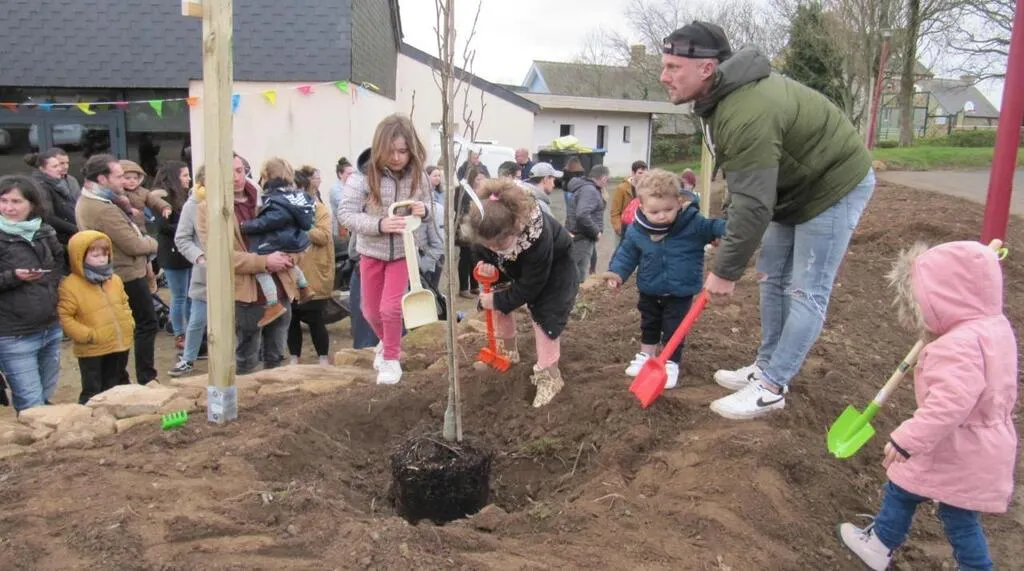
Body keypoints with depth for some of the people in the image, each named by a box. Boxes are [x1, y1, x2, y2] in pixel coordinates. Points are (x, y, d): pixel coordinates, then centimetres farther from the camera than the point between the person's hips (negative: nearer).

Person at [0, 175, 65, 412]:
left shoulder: (45, 232, 6)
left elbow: (60, 266, 21)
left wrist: (56, 287, 6)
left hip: (50, 328, 6)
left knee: (45, 398, 18)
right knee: (32, 407, -1)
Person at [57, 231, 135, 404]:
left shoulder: (115, 280, 7)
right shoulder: (70, 285, -14)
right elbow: (64, 316, -15)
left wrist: (129, 323, 5)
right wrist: (86, 335, -20)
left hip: (120, 345, 6)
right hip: (92, 351, -6)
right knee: (92, 393, 2)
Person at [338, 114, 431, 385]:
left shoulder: (417, 175, -12)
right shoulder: (365, 173, -19)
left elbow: (427, 212, 2)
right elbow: (345, 214, -20)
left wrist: (423, 211, -23)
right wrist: (379, 224, -33)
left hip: (403, 251, 0)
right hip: (371, 251, 1)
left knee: (391, 308, -7)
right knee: (371, 311, 15)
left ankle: (392, 358, 17)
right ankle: (387, 342, 46)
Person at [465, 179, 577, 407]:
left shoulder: (538, 237, -46)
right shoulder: (487, 230, -32)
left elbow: (529, 287, -33)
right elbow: (484, 253, -6)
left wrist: (498, 300, -23)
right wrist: (487, 265, -28)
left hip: (553, 266, -6)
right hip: (518, 265, 6)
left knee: (545, 314, -17)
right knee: (498, 304, 1)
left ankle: (549, 376, -6)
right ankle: (508, 351, 25)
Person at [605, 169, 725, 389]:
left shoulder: (692, 223, -19)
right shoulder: (636, 231, -13)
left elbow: (712, 227, -12)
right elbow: (627, 253, -1)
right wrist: (617, 272, -14)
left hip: (680, 293, -3)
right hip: (649, 291, 3)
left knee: (673, 330, 5)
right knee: (649, 325, 23)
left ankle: (671, 365, 23)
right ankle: (645, 356, 44)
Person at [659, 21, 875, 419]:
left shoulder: (748, 113, -35)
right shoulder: (719, 95, -4)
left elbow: (753, 206, -34)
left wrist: (726, 271, -25)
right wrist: (731, 238, 7)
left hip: (836, 185, -10)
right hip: (793, 187, 10)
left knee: (806, 292, -5)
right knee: (772, 278, 13)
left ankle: (771, 388, 0)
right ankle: (765, 368, 24)